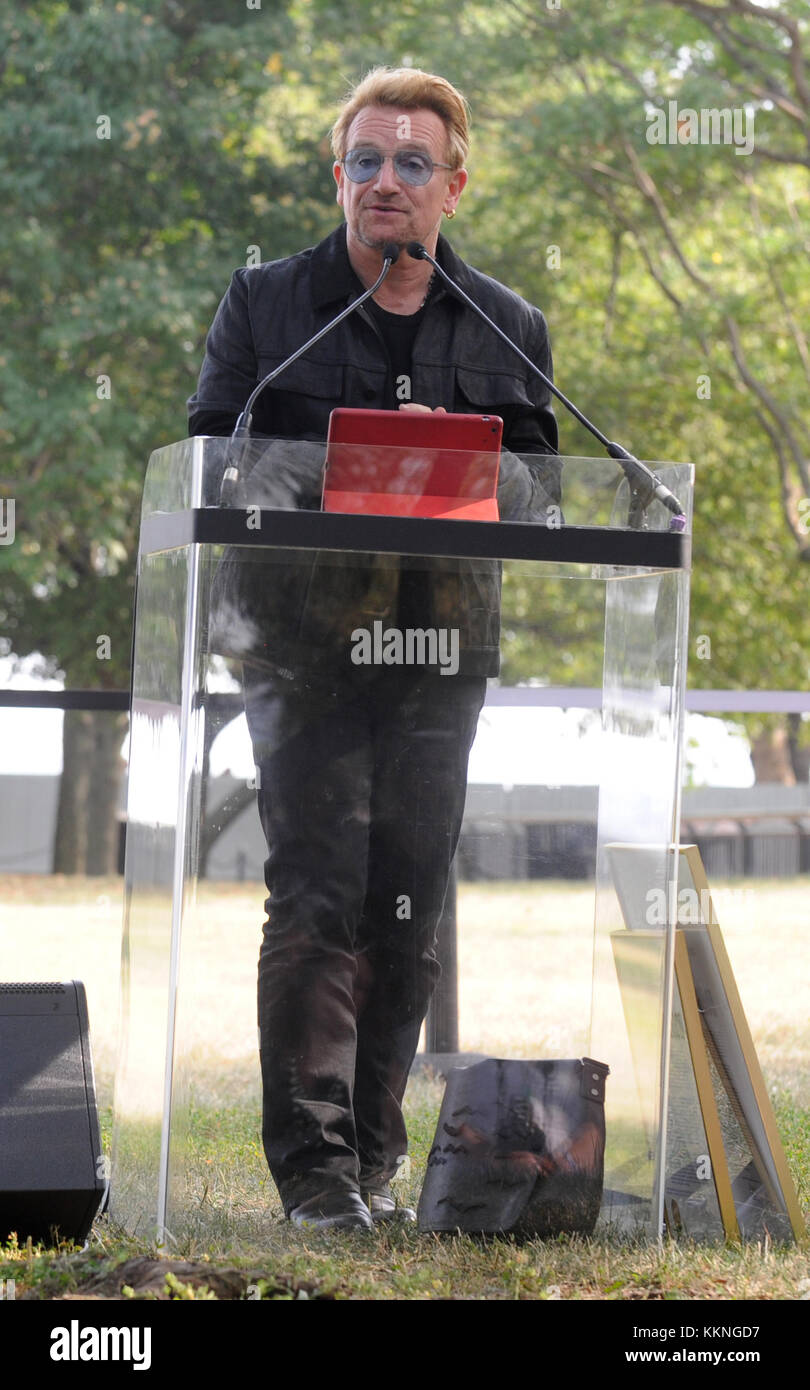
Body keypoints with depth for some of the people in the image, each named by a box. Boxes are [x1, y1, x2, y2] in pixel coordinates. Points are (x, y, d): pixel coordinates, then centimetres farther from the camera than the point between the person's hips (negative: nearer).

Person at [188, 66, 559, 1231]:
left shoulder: (508, 326, 13)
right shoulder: (266, 303, 8)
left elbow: (542, 480, 9)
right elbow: (210, 455, 3)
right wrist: (333, 464, -14)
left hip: (443, 637, 3)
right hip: (304, 634, -2)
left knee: (410, 905, 2)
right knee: (317, 897, -11)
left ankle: (374, 1157, 12)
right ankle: (314, 1169, -10)